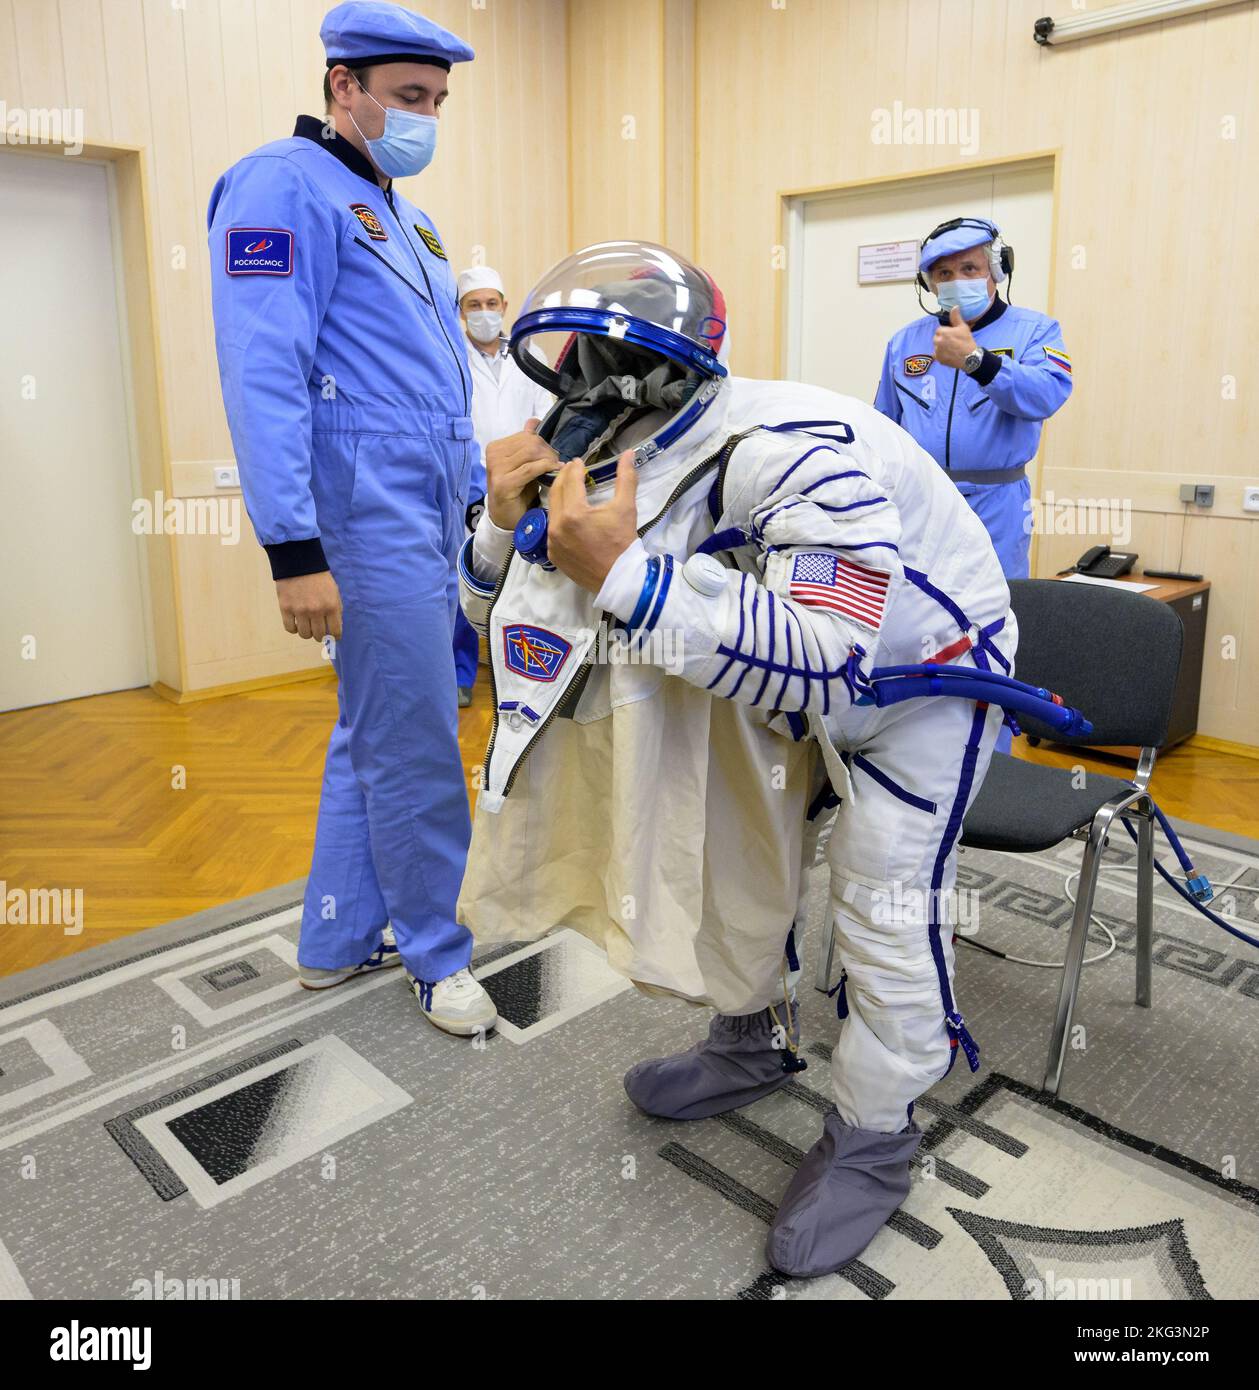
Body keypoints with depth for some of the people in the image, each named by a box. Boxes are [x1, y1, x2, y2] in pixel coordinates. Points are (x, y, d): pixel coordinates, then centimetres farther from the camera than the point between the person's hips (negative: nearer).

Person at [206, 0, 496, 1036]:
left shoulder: (401, 214, 22)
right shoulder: (287, 186, -7)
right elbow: (262, 377, -17)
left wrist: (474, 500, 20)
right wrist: (295, 551, -23)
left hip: (433, 520, 9)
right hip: (374, 520, -9)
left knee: (373, 735, 14)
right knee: (416, 747, -2)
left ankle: (338, 940, 28)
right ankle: (437, 953, 17)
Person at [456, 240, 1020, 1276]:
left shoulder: (796, 454, -38)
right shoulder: (623, 461, -14)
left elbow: (827, 674, -49)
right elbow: (499, 612, -7)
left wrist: (625, 576, -52)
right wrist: (509, 530, -29)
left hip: (924, 664, -7)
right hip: (792, 659, 7)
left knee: (884, 902, -9)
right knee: (743, 843, 11)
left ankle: (873, 1141, 14)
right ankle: (754, 1044, 35)